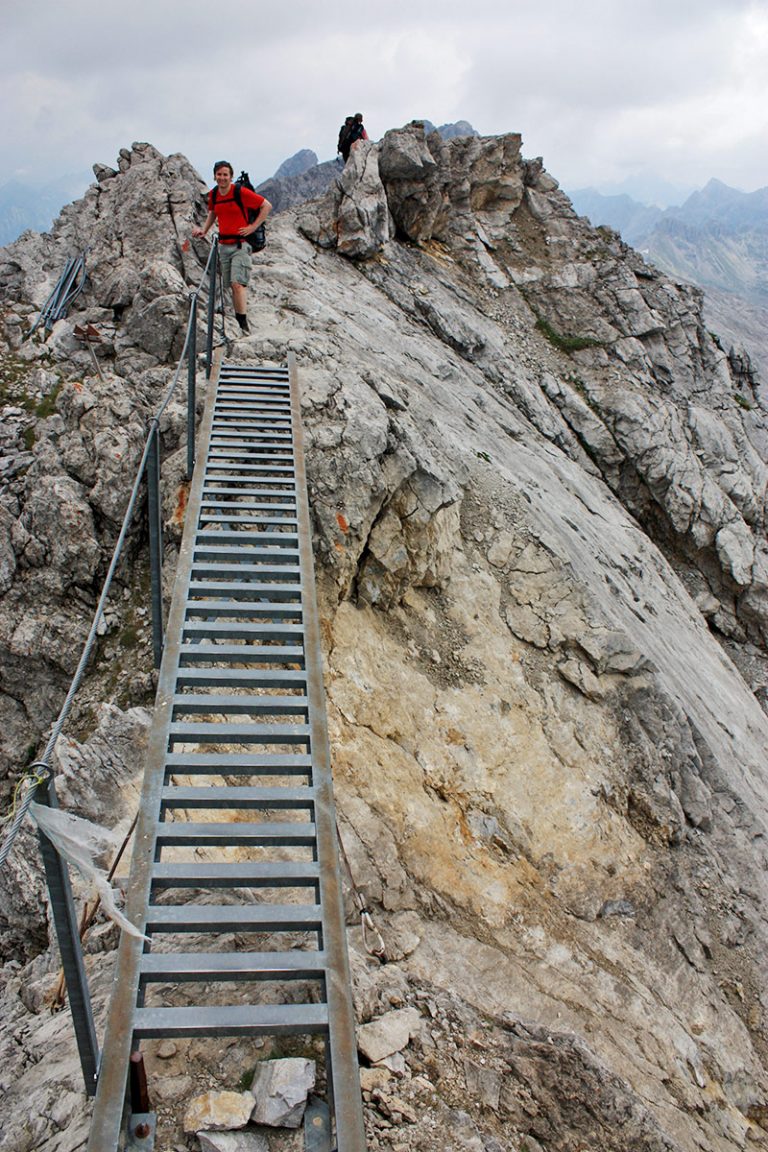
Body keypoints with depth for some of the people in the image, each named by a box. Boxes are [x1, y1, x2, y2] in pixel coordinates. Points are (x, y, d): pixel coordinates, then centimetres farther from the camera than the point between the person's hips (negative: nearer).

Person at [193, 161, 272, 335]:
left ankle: (243, 323, -18)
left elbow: (267, 206, -4)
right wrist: (204, 230, 15)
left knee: (237, 283, -18)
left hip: (240, 244, -6)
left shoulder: (241, 193, -11)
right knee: (230, 285, 7)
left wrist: (253, 226, -8)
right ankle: (238, 320, 16)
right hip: (223, 245, 6)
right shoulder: (213, 195, 7)